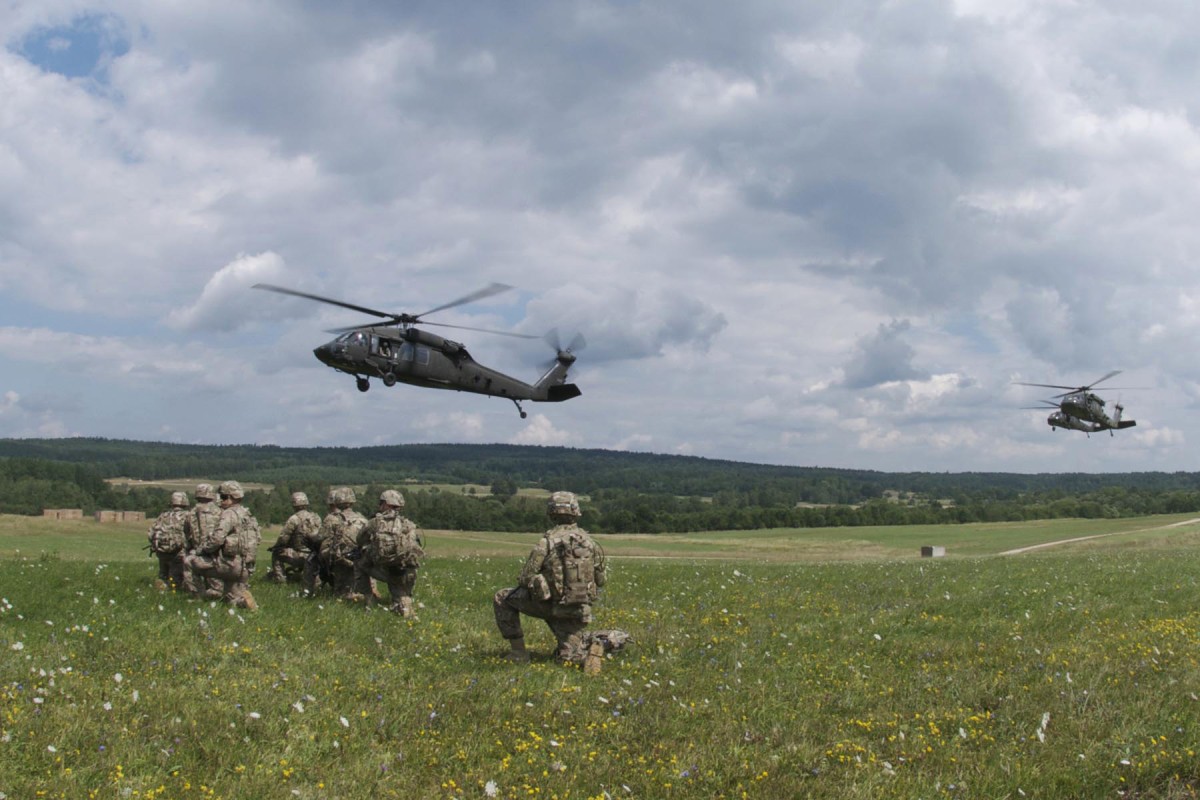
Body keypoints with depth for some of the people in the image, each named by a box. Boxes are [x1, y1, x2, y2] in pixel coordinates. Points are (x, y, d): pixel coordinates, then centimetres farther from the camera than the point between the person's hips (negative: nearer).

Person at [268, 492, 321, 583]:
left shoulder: (294, 519, -13)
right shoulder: (316, 517, 5)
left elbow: (283, 538, -11)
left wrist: (275, 547, 10)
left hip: (301, 557, -7)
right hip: (315, 557, 7)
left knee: (276, 553, 10)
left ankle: (280, 577, 5)